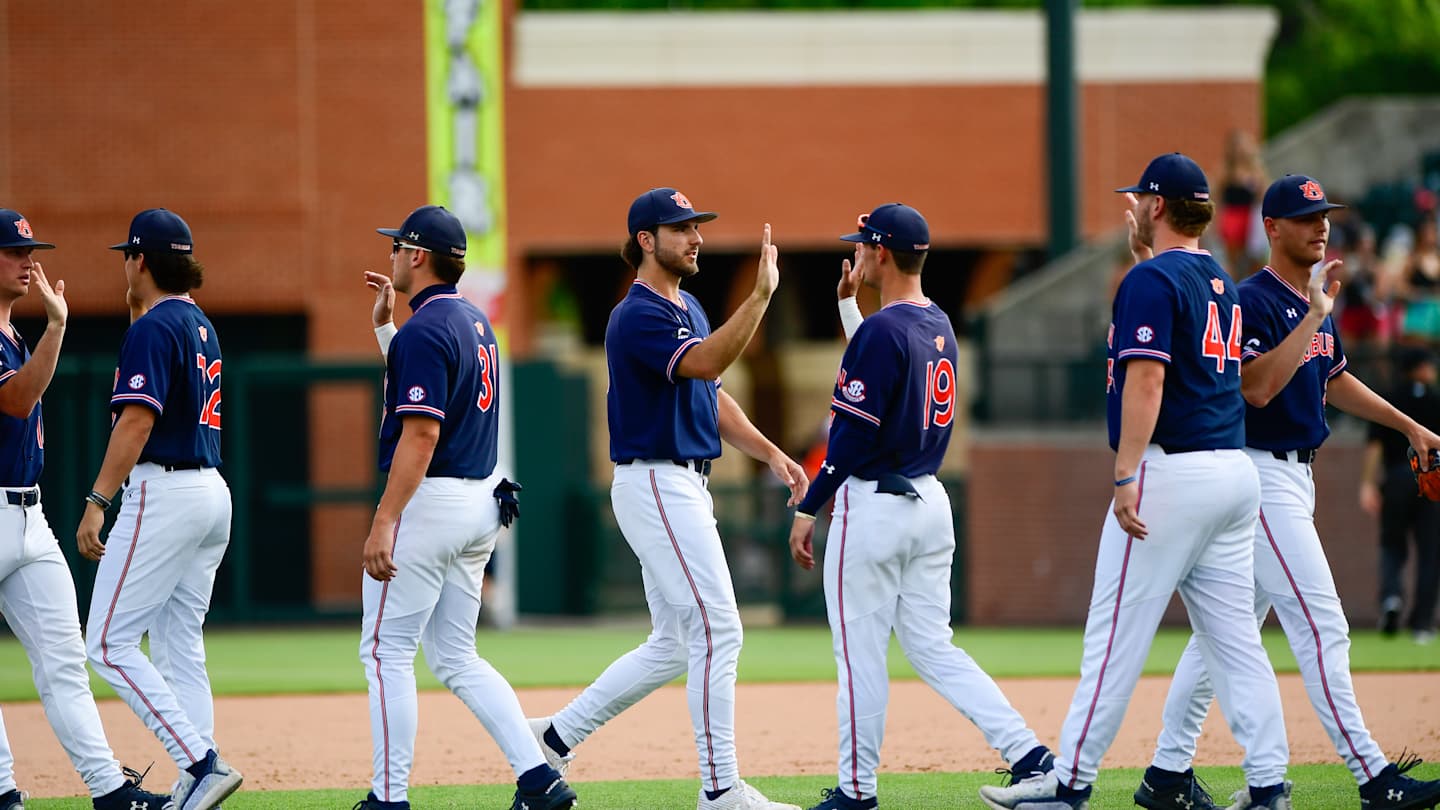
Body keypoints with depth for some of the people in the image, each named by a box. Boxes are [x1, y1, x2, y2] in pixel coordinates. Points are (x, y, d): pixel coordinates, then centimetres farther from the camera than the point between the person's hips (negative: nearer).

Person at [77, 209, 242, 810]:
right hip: (212, 491, 10)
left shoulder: (153, 328, -12)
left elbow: (137, 421, -19)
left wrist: (97, 500, -20)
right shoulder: (201, 327, 16)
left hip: (162, 492, -10)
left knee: (109, 645, -9)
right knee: (180, 649, 11)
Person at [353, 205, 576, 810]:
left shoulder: (424, 331, -15)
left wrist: (383, 522, -25)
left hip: (430, 501, -9)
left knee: (386, 651, -2)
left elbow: (421, 433, -23)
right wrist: (385, 325, 25)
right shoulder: (474, 322, 14)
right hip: (483, 502, 9)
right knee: (456, 658, 13)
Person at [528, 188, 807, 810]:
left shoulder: (689, 309, 16)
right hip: (653, 485, -10)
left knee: (675, 645, 13)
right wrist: (760, 296, -38)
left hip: (685, 488, 10)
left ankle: (555, 737, 20)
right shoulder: (637, 316, -15)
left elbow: (712, 396, 22)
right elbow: (705, 363, -31)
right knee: (716, 630, -12)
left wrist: (771, 454, 11)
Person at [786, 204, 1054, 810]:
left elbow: (852, 434, -17)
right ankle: (1028, 753, -3)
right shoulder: (939, 325, 10)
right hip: (931, 501, 8)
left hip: (873, 504, -8)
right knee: (933, 647, 10)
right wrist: (849, 303, 23)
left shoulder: (881, 331, -16)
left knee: (860, 650, 1)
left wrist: (808, 510, -11)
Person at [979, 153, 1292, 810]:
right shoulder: (1219, 282, 16)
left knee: (1115, 632, -5)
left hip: (1172, 473, -8)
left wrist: (1126, 476, -21)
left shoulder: (1151, 279, -9)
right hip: (1236, 472, 8)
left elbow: (1146, 380, -18)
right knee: (1234, 636, 7)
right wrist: (1143, 247, 36)